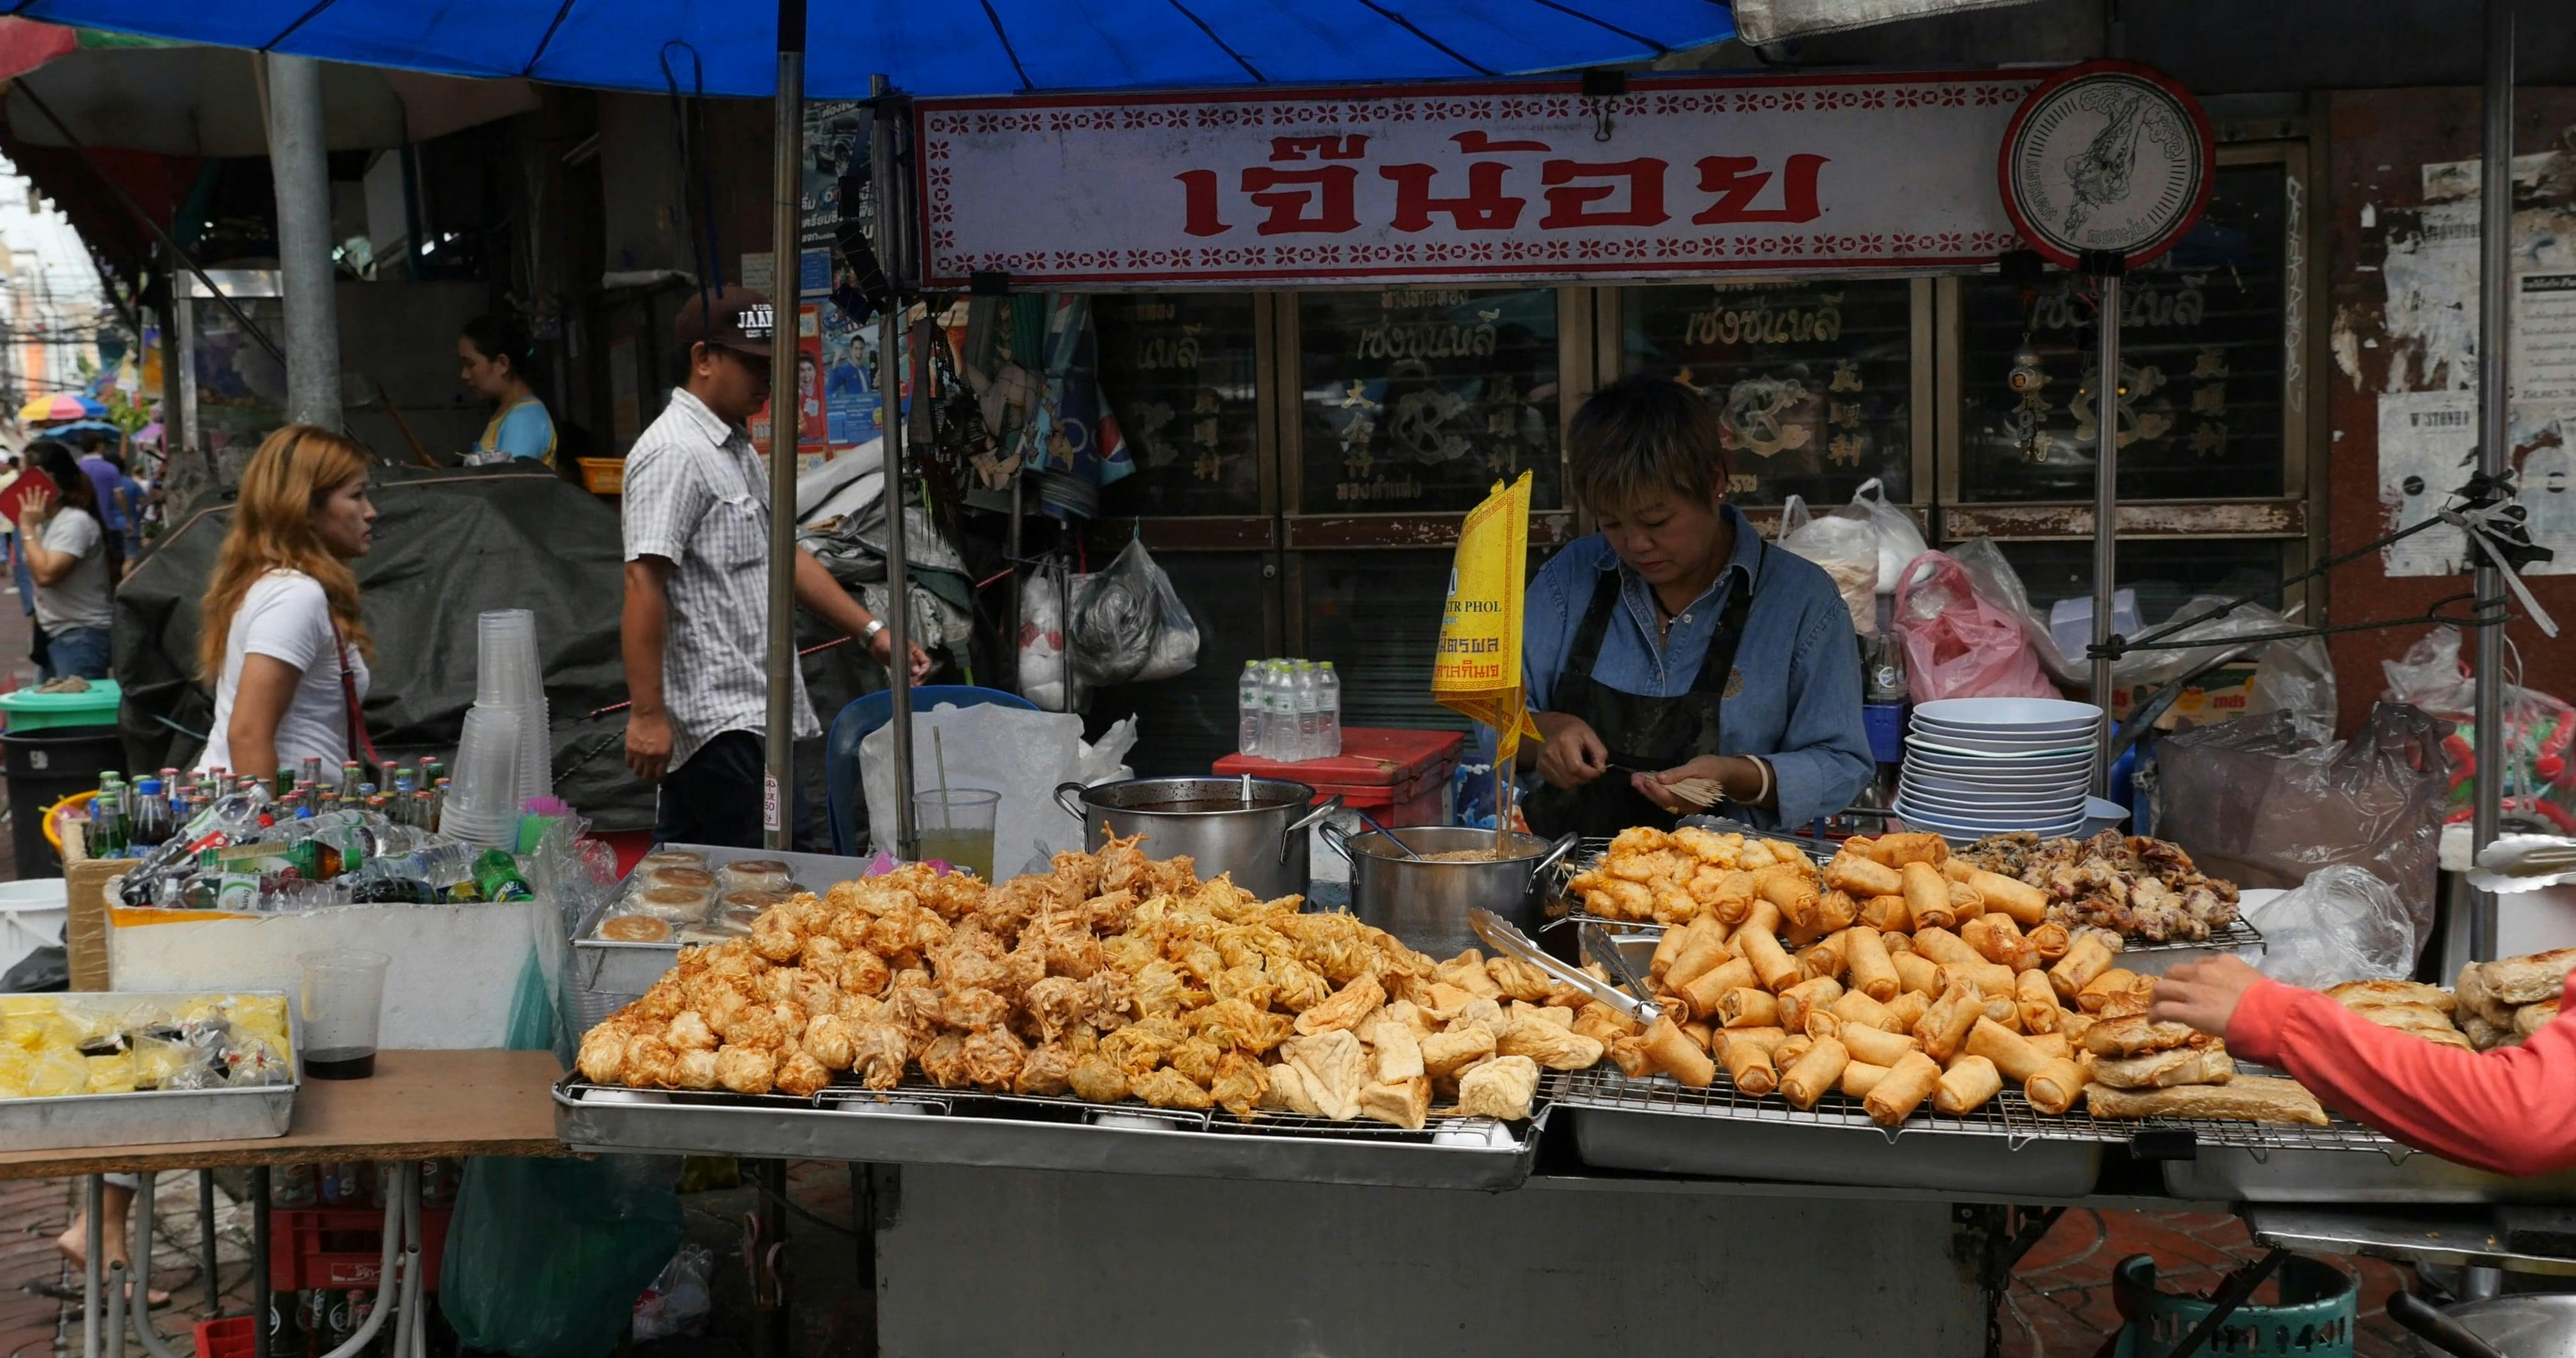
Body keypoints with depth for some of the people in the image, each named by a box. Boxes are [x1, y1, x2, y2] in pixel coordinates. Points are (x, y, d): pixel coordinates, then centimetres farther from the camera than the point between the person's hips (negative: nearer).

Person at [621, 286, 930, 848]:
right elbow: (643, 582, -21)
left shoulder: (736, 448, 20)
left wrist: (872, 632, 20)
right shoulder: (674, 454, -14)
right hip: (720, 720, -10)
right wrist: (647, 714, -26)